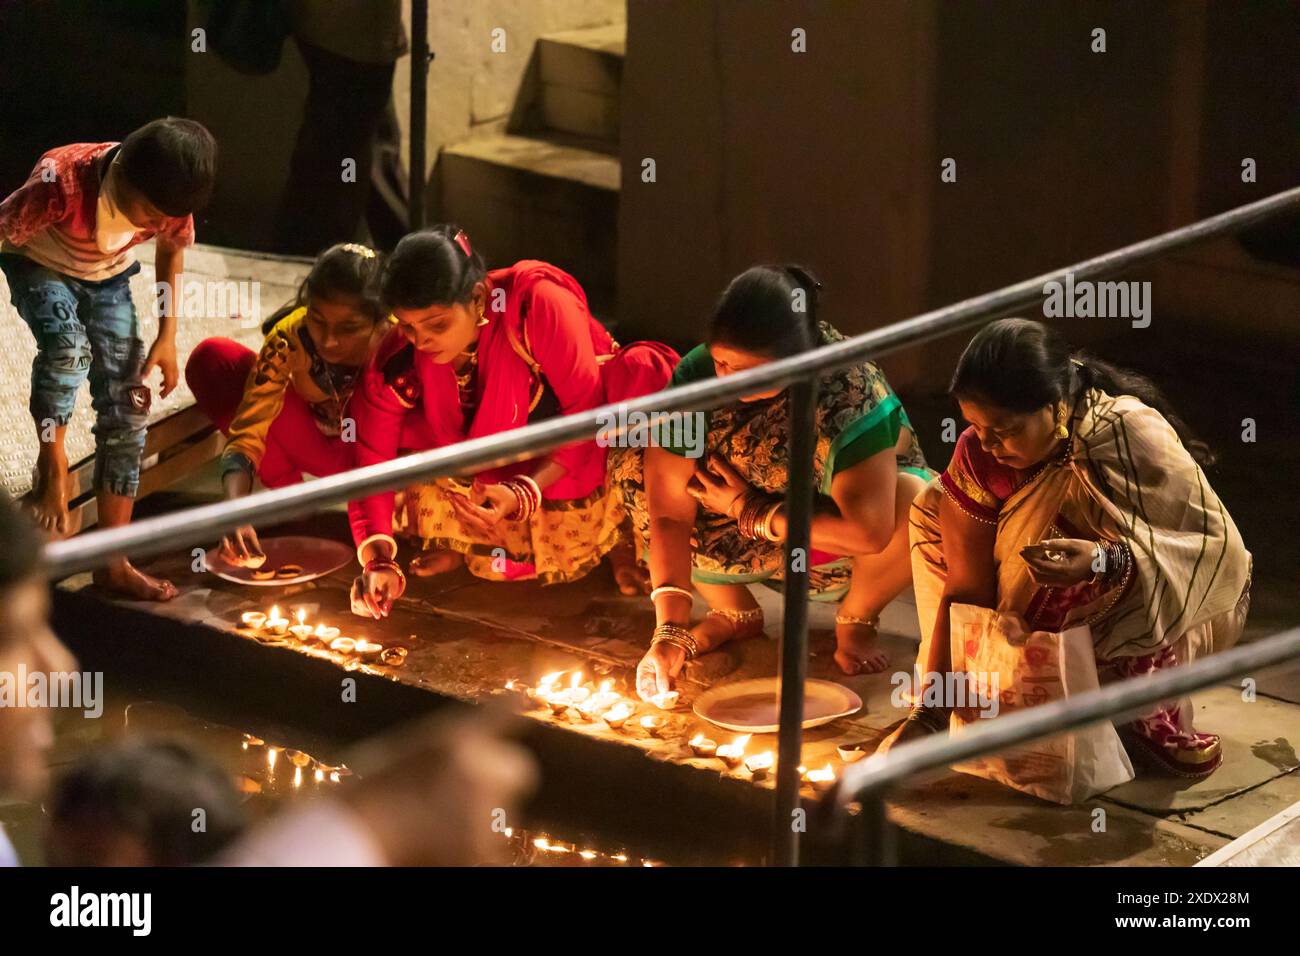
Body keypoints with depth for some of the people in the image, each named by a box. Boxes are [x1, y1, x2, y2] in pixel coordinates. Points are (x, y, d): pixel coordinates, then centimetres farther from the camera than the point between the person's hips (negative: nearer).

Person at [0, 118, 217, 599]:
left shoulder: (168, 198, -24)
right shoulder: (62, 181, -39)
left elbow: (171, 251, -1)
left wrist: (167, 336, -5)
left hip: (108, 274, 4)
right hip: (39, 265, -4)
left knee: (127, 406, -5)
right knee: (67, 346, -36)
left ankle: (113, 561, 2)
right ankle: (52, 466, -12)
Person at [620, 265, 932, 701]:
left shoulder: (848, 388, -34)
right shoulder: (696, 378, -24)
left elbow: (868, 530, -39)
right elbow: (669, 513, -23)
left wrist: (748, 509, -28)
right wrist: (670, 632, -32)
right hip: (751, 548, 3)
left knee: (914, 502, -34)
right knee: (637, 471, -18)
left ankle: (856, 618, -1)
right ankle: (733, 612, 4)